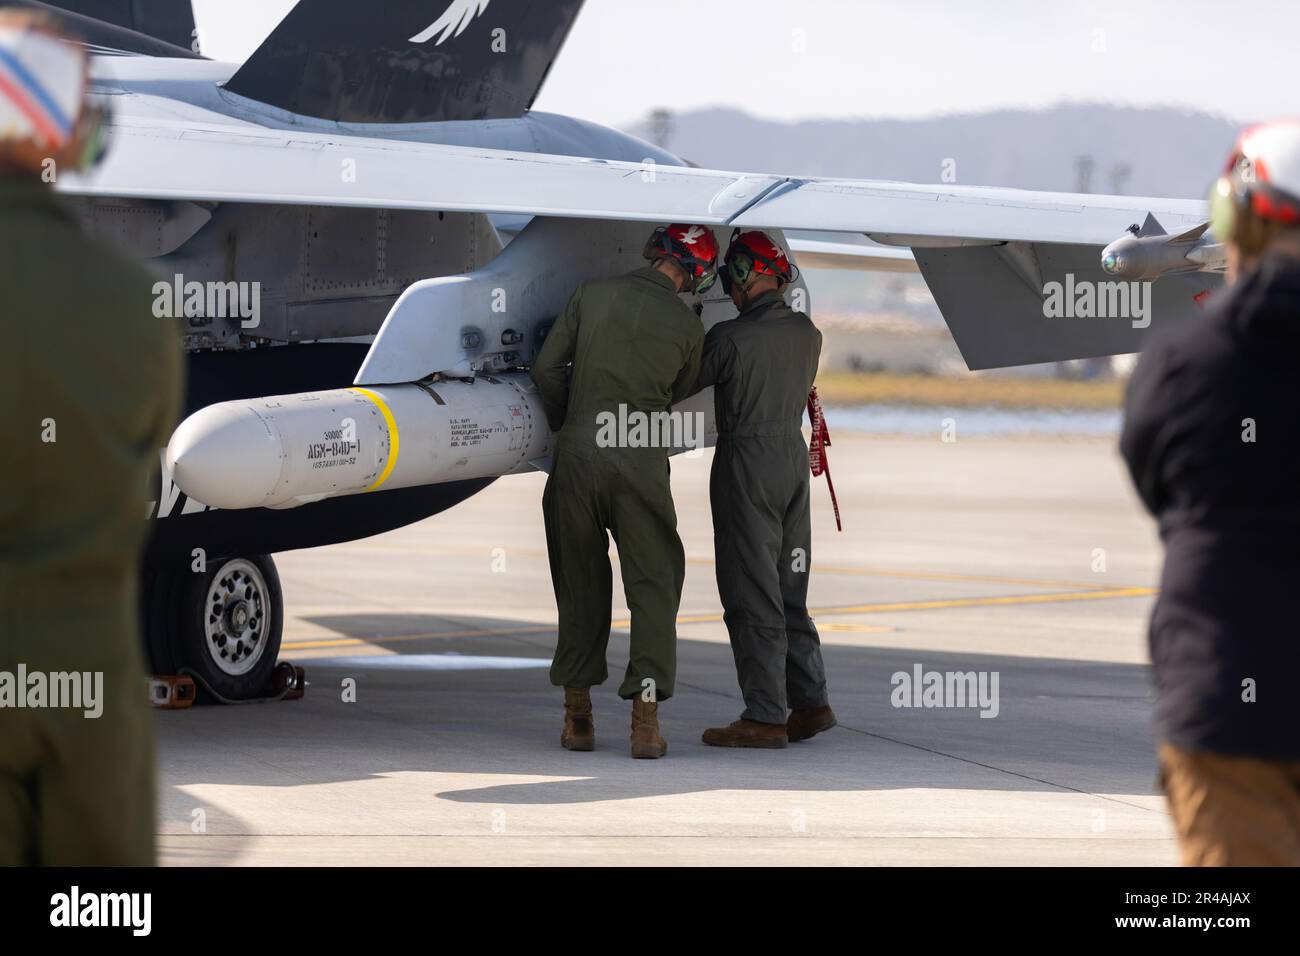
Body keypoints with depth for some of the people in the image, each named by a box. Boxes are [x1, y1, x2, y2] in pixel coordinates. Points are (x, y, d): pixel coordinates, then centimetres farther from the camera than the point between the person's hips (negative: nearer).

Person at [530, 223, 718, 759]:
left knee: (580, 584, 11)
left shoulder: (593, 295, 4)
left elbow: (547, 368, 4)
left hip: (577, 452, 2)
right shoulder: (688, 327, 3)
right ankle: (645, 716, -8)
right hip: (641, 459, -2)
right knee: (653, 583, 3)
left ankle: (577, 714, 14)